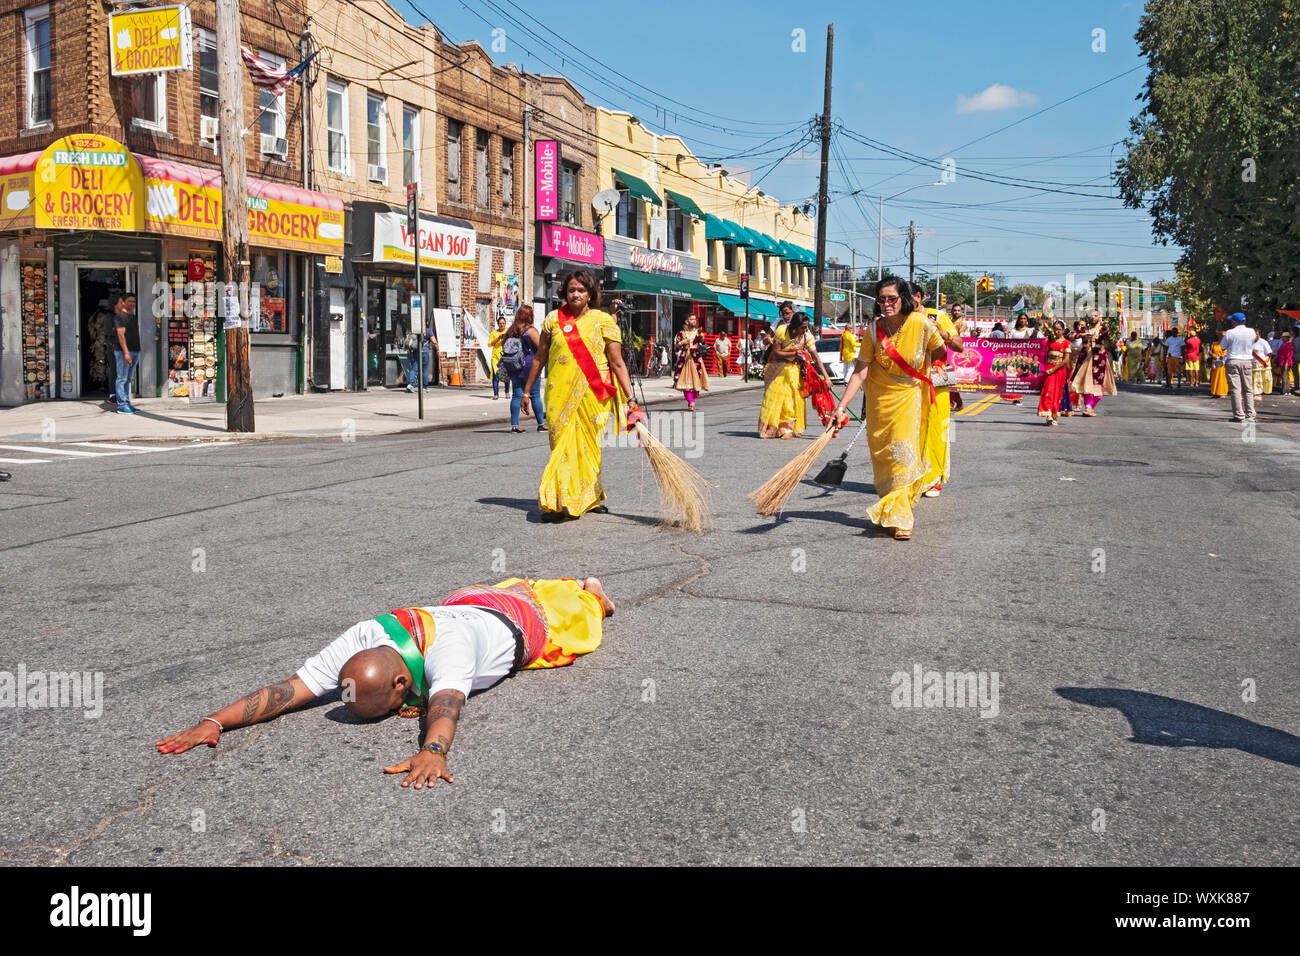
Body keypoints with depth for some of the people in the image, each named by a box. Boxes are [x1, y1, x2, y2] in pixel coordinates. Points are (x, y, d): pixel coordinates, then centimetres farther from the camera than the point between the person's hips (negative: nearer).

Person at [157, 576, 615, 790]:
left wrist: (433, 752, -88)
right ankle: (568, 585, 69)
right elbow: (288, 690, -41)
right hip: (462, 602, 4)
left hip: (521, 619, -4)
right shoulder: (358, 640, -38)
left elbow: (445, 703, -69)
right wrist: (215, 721, -53)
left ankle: (591, 594, 64)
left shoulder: (448, 648, -52)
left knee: (571, 622, 31)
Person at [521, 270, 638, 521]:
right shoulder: (553, 320, 7)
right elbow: (540, 358, 15)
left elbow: (617, 363, 0)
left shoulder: (604, 321, 2)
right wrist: (527, 390, 17)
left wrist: (630, 398, -5)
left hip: (592, 395, -1)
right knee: (563, 445, -2)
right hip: (560, 396, 2)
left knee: (587, 446, 1)